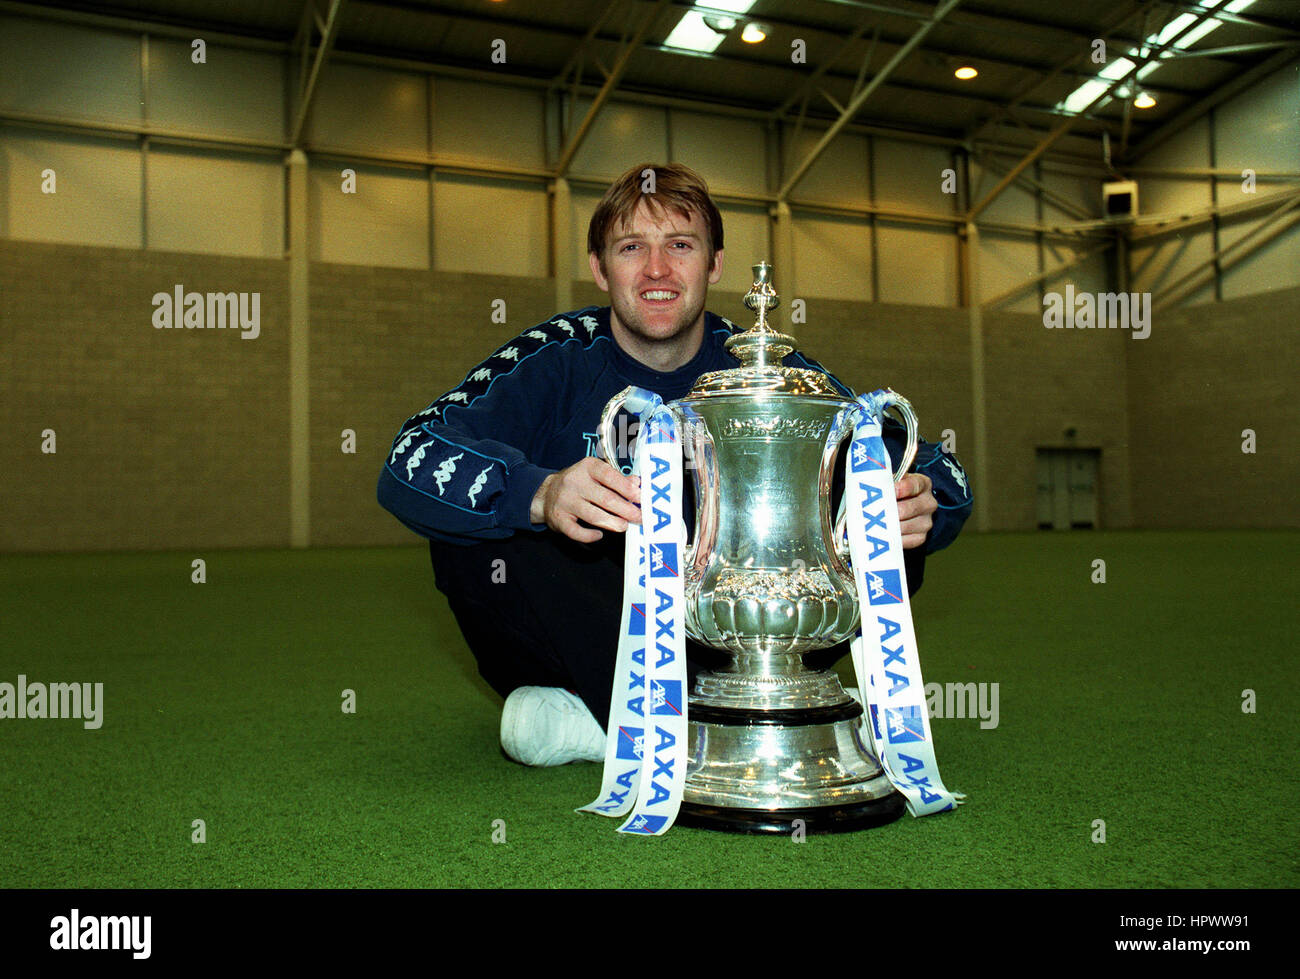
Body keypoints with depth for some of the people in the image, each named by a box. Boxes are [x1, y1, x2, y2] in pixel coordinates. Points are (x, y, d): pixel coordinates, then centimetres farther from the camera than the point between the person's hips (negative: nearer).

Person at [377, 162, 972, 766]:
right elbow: (411, 463, -24)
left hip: (718, 636, 2)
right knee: (477, 536, -27)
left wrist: (917, 506, -31)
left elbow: (935, 471, -6)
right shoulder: (557, 361, -9)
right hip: (580, 629, -2)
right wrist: (540, 495, -44)